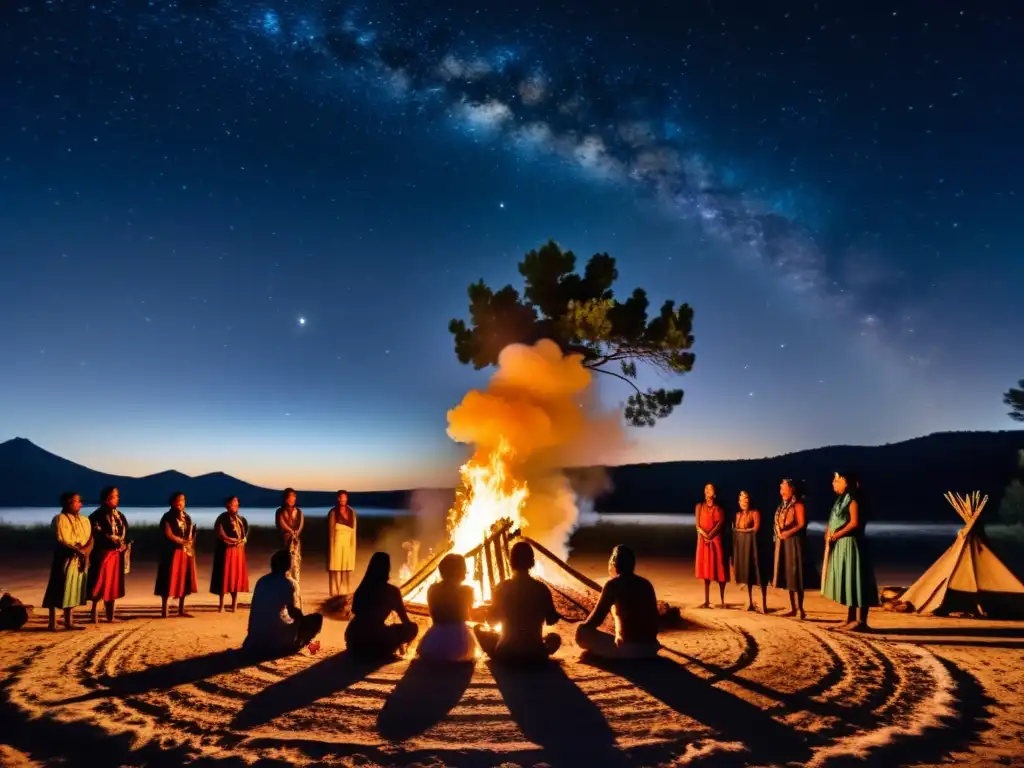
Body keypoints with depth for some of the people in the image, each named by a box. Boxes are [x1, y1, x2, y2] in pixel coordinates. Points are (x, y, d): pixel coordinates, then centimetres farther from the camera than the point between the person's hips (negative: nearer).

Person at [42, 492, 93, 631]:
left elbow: (90, 540, 7)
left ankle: (68, 622, 14)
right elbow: (63, 540, -14)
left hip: (81, 560, 6)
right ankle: (53, 623, 1)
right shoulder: (60, 519, -6)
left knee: (74, 590, 8)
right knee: (59, 591, -5)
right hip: (66, 559, -6)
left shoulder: (85, 520, 13)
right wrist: (78, 549, -11)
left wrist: (85, 551, -12)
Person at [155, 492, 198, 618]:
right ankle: (164, 610, 2)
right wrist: (183, 541, -11)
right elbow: (168, 535, -13)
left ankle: (181, 610, 13)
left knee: (184, 580, 6)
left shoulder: (187, 518, 14)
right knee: (169, 581, -5)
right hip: (172, 553, -6)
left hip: (186, 553, 6)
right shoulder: (167, 517, -3)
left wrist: (189, 544, -3)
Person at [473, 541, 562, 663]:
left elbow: (492, 619, 2)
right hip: (535, 655, 1)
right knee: (555, 638, 32)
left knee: (479, 628, 23)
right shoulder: (541, 589, -7)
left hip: (505, 654, -1)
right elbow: (551, 620, 2)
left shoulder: (501, 588, -7)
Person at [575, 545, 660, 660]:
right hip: (651, 650, 6)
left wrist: (583, 627, 15)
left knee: (582, 631, 7)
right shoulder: (646, 583, 11)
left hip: (627, 650, -6)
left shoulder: (613, 584, -6)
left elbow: (596, 619, -6)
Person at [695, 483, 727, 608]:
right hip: (703, 540, 1)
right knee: (706, 569, 1)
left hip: (717, 540, -1)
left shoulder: (720, 508, 6)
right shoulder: (700, 506, 7)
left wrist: (710, 535, -15)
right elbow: (698, 526, 0)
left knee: (720, 569, -2)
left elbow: (721, 523, -7)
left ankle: (722, 600, 6)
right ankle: (707, 600, 4)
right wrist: (705, 536, -14)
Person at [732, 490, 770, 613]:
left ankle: (764, 604, -6)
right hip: (742, 545, 6)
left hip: (753, 544, -6)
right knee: (746, 573, 9)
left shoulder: (755, 513, -4)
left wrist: (742, 530, -6)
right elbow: (734, 529, 7)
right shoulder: (738, 515, 12)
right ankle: (750, 603, 16)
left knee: (758, 573, -7)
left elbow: (756, 528, -15)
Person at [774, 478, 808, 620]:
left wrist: (788, 532, -26)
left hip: (793, 542, -8)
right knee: (787, 575, 10)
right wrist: (779, 534, 3)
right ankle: (793, 608, 16)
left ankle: (800, 609, -3)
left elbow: (802, 524, -16)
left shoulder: (798, 505, -8)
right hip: (782, 542, 8)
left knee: (795, 575, -8)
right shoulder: (783, 506, 17)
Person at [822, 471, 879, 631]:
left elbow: (855, 523, -20)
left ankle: (861, 621, -4)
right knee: (846, 581, 11)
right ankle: (851, 619, 16)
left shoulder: (852, 499, -12)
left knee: (854, 580, -7)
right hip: (840, 545, 10)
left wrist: (836, 535, -15)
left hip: (849, 544, -10)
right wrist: (830, 533, 4)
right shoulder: (841, 499, 17)